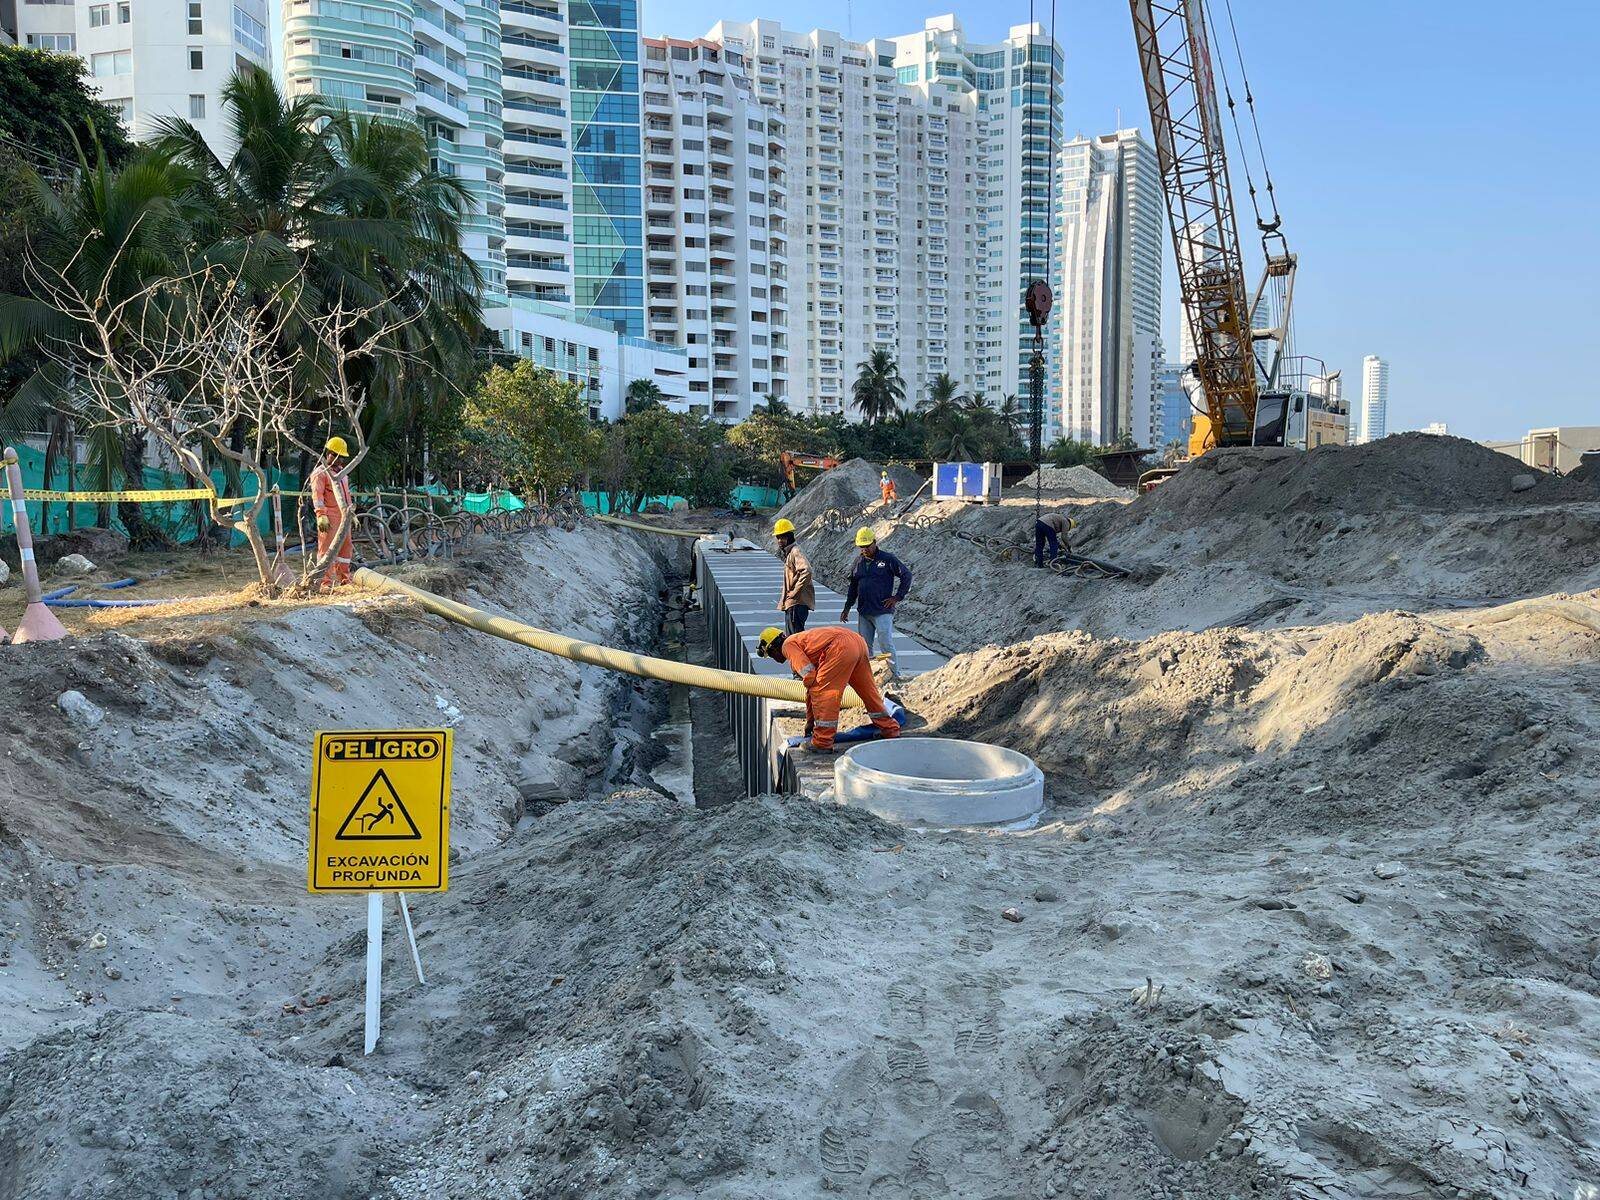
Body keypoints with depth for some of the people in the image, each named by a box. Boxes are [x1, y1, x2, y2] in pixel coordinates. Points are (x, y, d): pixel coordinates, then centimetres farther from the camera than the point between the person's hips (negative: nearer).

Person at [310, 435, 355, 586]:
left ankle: (344, 579, 21)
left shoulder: (340, 472, 21)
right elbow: (317, 495, -16)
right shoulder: (320, 473, -7)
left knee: (346, 548, 12)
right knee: (327, 549, -7)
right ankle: (326, 582, -6)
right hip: (329, 519, -9)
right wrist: (322, 515, -25)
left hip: (343, 517, 9)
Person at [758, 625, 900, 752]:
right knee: (868, 690, 23)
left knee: (821, 691, -2)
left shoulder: (788, 645, 7)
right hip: (858, 641, 10)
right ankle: (891, 729, 36)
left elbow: (809, 675, -7)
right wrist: (810, 722, 40)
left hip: (840, 648, -10)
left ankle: (822, 743, -1)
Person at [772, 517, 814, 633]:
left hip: (797, 603, -11)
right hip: (791, 603, 11)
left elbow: (806, 571, -29)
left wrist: (795, 592, -24)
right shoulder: (787, 553, 18)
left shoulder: (795, 552, -13)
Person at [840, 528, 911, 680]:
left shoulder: (887, 559, -4)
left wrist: (897, 597, -5)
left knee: (887, 644, -9)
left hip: (882, 611, -6)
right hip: (863, 613, 6)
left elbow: (907, 575, -1)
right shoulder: (858, 563, 13)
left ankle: (895, 675, -2)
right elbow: (853, 587, 21)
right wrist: (847, 608, 19)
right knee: (865, 646, 9)